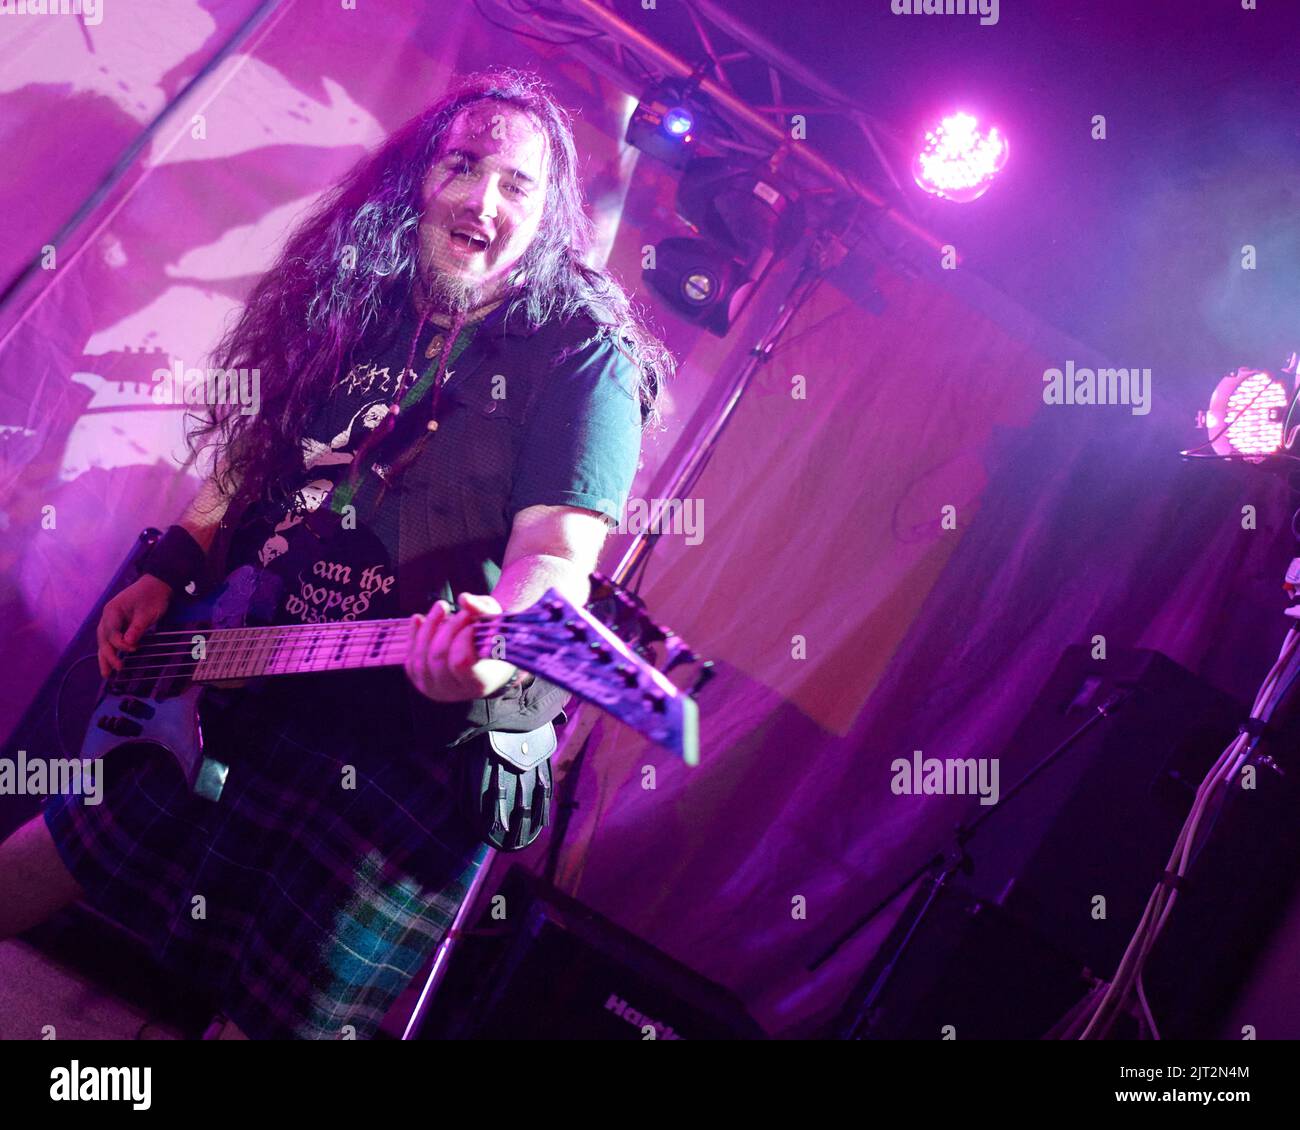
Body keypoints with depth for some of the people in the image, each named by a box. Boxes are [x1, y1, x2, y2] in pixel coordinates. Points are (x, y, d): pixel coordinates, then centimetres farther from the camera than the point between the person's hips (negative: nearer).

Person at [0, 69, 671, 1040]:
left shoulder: (586, 357, -10)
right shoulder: (356, 308, 7)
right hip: (243, 696, 7)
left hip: (421, 736, -6)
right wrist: (170, 575, 8)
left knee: (272, 1012, 2)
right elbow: (250, 463, 19)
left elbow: (557, 554, -21)